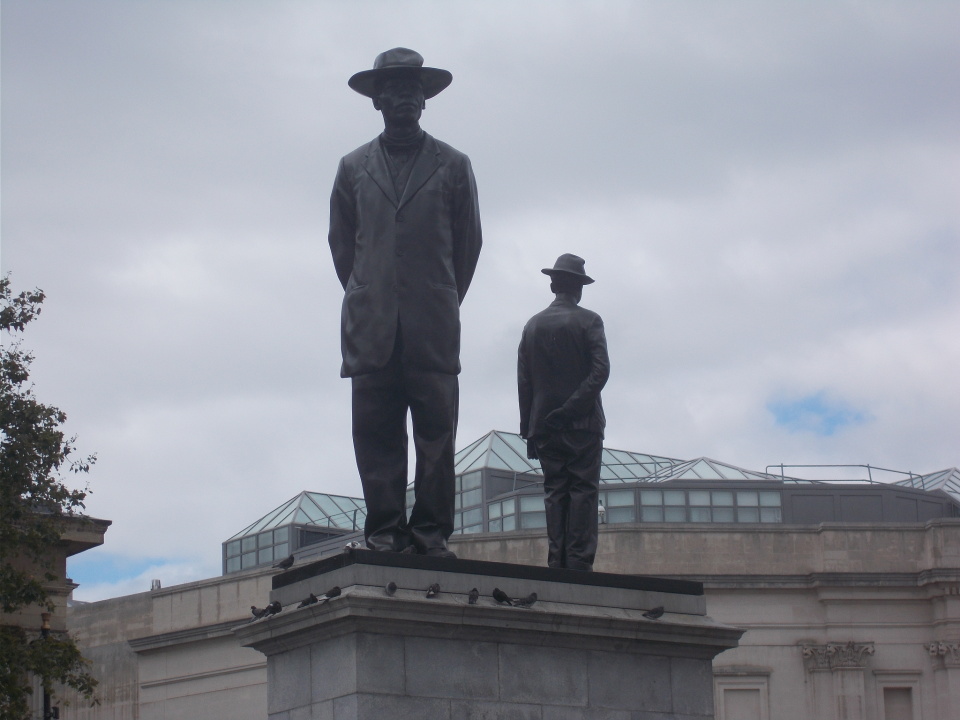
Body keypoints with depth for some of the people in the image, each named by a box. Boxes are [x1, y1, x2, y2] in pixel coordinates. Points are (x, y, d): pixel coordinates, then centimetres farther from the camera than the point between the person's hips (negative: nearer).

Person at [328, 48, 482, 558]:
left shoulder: (452, 166, 10)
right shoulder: (353, 168, 13)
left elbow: (469, 242, 13)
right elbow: (340, 242, 18)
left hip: (433, 325, -1)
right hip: (372, 325, 1)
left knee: (436, 430, -5)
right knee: (376, 432, -4)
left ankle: (431, 531, -4)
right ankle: (385, 528, -3)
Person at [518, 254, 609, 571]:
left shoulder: (533, 325, 8)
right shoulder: (588, 321, -1)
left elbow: (523, 381, 7)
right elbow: (600, 369, -13)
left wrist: (529, 427, 9)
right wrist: (572, 408, -12)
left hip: (544, 424, 3)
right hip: (583, 424, -3)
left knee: (555, 491, 4)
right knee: (583, 491, -4)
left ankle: (557, 561, -3)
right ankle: (579, 561, -13)